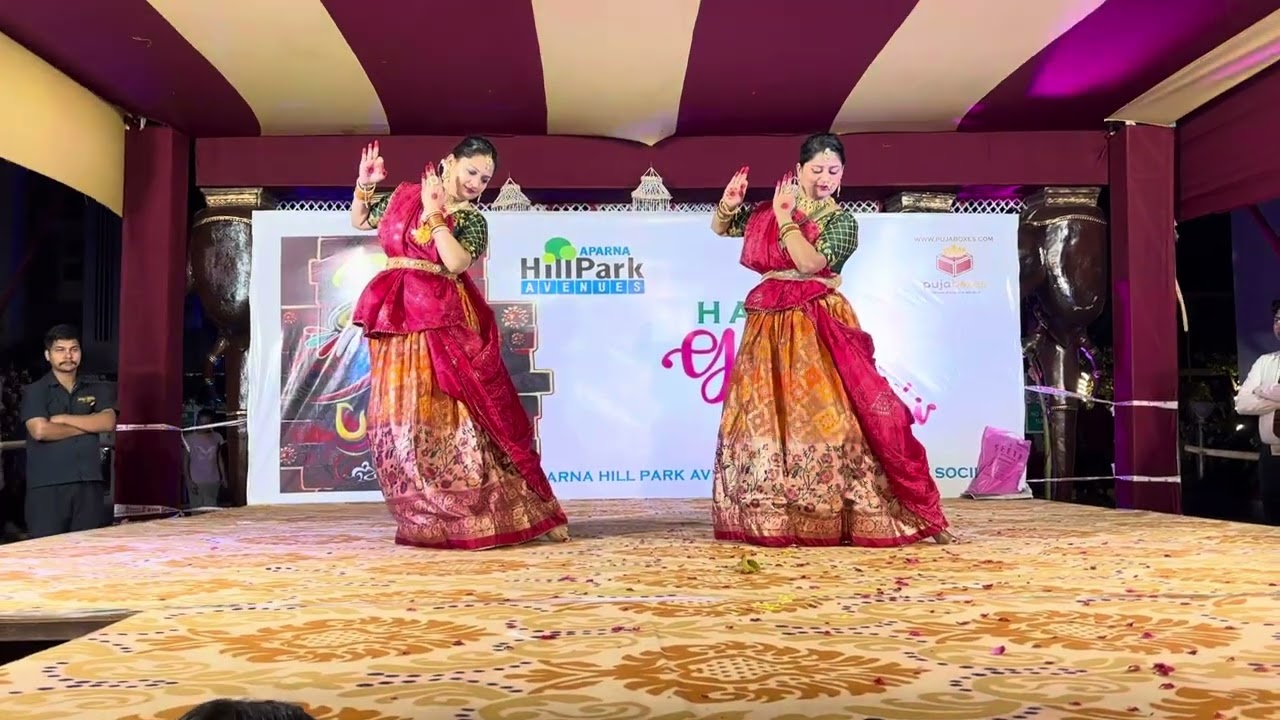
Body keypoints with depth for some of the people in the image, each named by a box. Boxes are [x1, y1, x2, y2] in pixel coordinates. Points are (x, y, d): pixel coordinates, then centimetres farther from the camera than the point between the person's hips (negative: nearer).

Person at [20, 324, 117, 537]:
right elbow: (40, 430, -13)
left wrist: (64, 418, -8)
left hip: (89, 484, 3)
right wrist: (88, 426, -4)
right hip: (47, 486, -3)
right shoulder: (34, 392, 4)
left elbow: (108, 422, -4)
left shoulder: (96, 391, 14)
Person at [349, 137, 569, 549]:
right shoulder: (404, 196, 12)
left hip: (442, 323, -4)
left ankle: (481, 513, 3)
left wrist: (434, 214, -14)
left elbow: (457, 261, -17)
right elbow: (360, 221, 25)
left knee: (449, 413, -6)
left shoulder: (472, 220, 0)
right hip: (395, 319, 4)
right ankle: (427, 517, 14)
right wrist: (364, 185, 9)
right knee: (399, 416, 4)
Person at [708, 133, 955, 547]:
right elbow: (720, 229, 21)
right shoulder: (769, 210, 12)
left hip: (817, 330, -4)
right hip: (769, 328, 4)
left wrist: (784, 219, -8)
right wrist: (728, 203, 0)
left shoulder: (842, 222, 0)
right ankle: (769, 518, 14)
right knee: (764, 418, 4)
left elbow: (809, 262, -16)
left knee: (825, 416, -10)